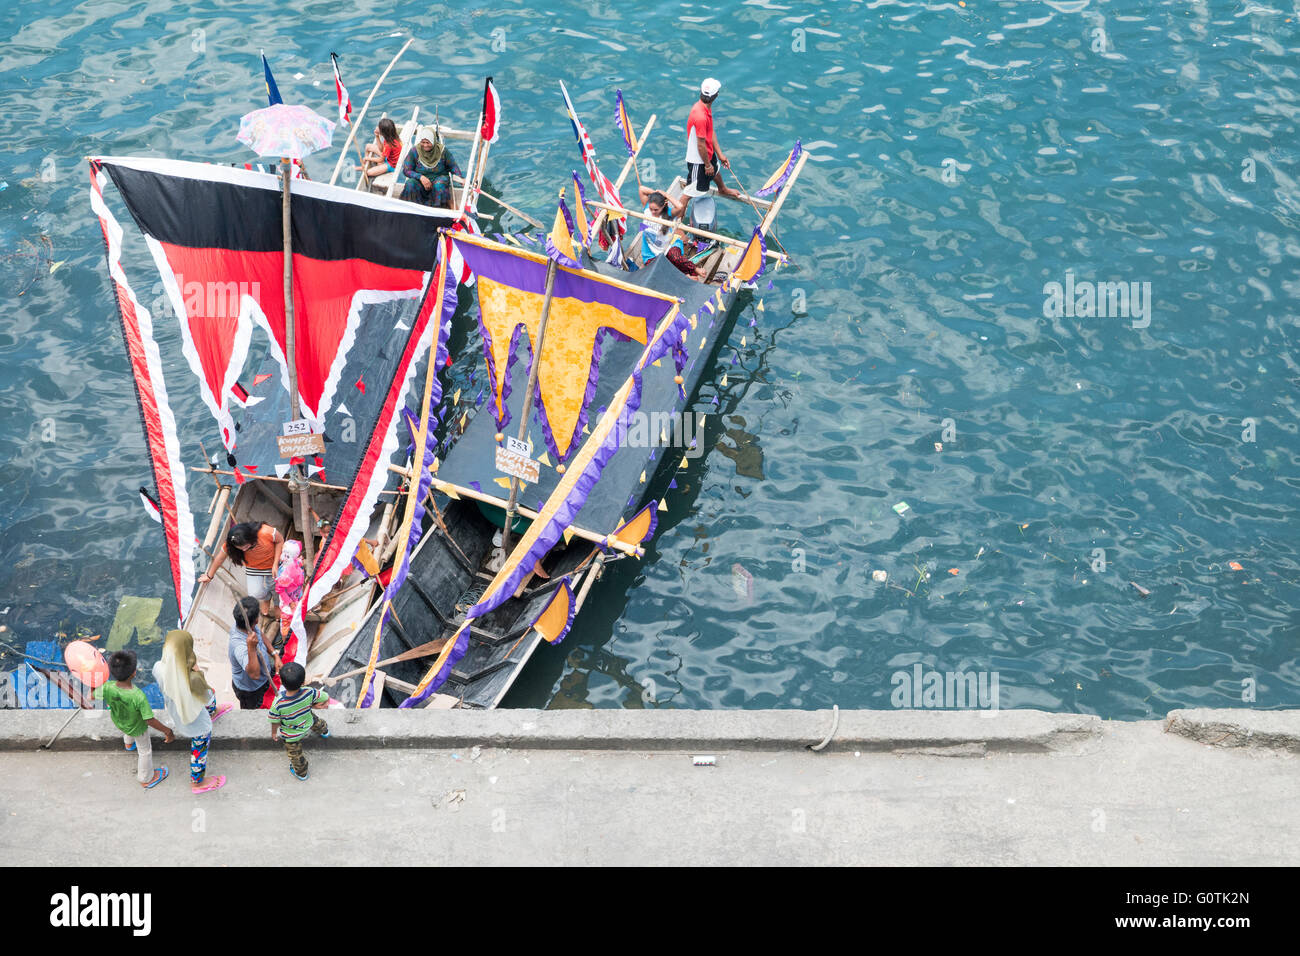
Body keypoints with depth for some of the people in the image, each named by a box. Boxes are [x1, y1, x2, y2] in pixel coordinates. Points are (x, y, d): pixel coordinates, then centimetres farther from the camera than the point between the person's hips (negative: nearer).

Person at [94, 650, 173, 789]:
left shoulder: (107, 688, -36)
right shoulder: (139, 697, -46)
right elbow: (150, 721, -38)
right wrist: (167, 731, -25)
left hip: (118, 722, 4)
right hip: (137, 728, -4)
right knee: (145, 751, 27)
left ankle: (128, 743, 74)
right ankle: (146, 779, 51)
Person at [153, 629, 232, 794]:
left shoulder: (158, 668, -31)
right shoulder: (192, 679, -45)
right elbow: (206, 699, -22)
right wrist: (197, 671, -22)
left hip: (174, 712, 6)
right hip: (197, 722, -6)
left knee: (212, 697, 34)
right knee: (199, 750, 25)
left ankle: (213, 712, 69)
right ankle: (198, 783, 50)